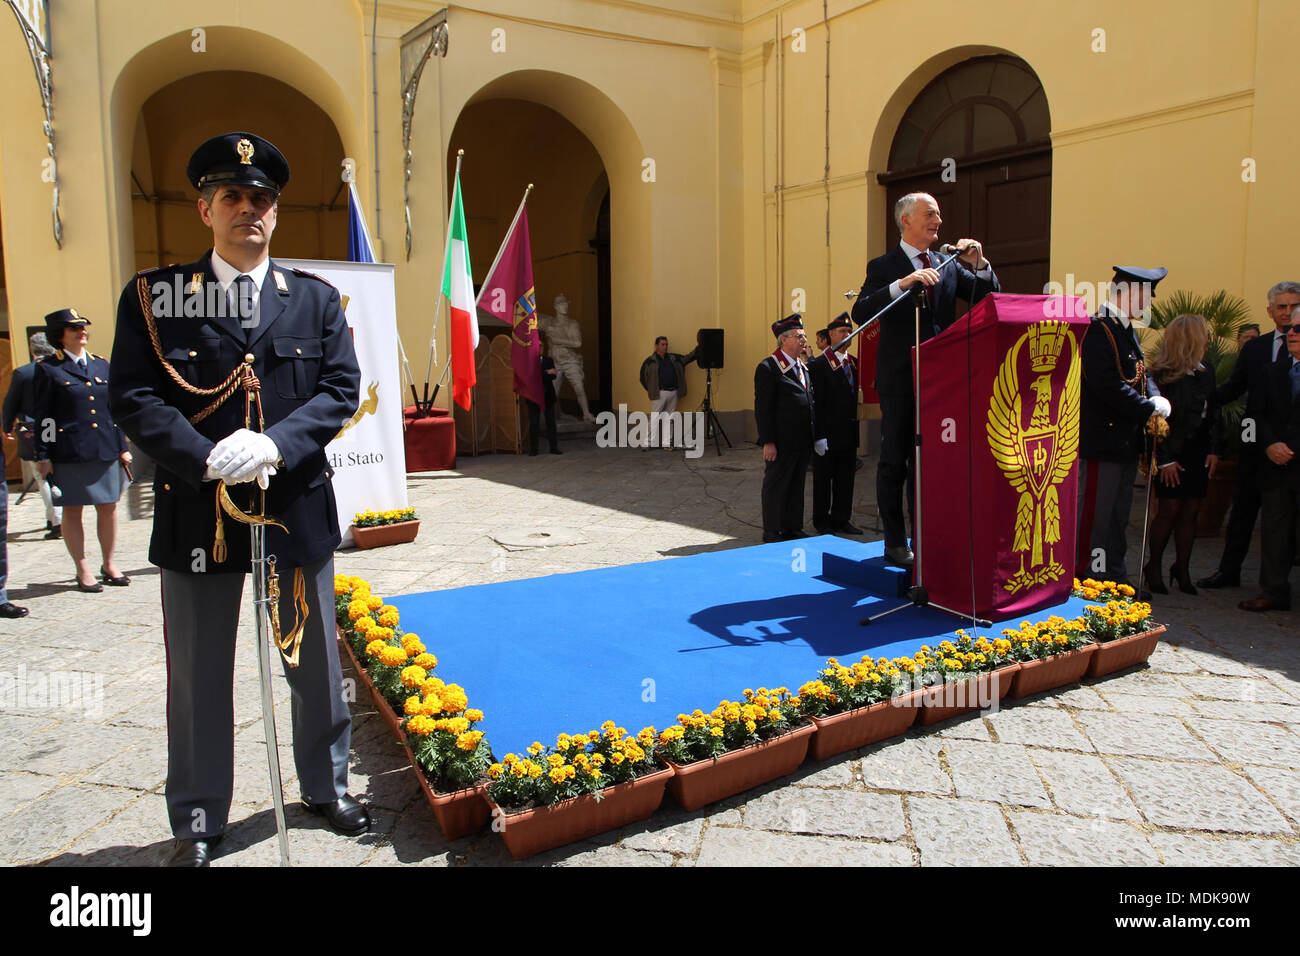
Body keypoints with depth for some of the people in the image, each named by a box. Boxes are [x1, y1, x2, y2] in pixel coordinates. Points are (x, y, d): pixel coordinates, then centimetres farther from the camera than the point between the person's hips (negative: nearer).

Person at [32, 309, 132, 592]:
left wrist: (122, 447, 13)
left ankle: (108, 564, 21)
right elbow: (41, 416, -2)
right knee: (72, 510, 4)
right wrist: (42, 456, -6)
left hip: (105, 450, 4)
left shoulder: (101, 364, 13)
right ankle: (83, 570, 13)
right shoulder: (47, 368, -1)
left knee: (109, 507, 7)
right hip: (68, 452, -4)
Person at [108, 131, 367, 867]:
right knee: (199, 677, 10)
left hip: (297, 507, 2)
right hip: (198, 512, -1)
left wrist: (276, 444, -19)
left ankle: (327, 788, 35)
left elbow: (341, 388, -3)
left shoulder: (316, 298, 6)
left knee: (316, 663, 14)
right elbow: (133, 396, -6)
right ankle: (198, 820, 29)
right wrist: (206, 459, -20)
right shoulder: (153, 295, 1)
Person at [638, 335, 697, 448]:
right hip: (659, 394, -5)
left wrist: (698, 348, -1)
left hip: (673, 393, 5)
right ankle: (650, 443, -3)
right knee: (655, 418, -5)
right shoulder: (650, 361, 1)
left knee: (669, 419, 7)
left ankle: (667, 443, 11)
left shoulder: (674, 358, 15)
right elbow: (643, 377, 5)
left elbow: (688, 358, 12)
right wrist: (650, 390, 2)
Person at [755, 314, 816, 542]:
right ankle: (772, 531, 13)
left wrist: (814, 437, 15)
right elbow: (762, 409, -14)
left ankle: (793, 528, 24)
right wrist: (768, 442, -18)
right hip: (781, 443, -8)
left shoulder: (804, 367, 15)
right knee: (776, 485, 3)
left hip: (803, 442, 8)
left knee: (797, 485, 14)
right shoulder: (768, 368, -11)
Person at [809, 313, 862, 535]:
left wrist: (854, 429, 9)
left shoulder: (853, 362, 12)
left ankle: (841, 519, 22)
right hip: (828, 433, -7)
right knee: (823, 478, 5)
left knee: (846, 478, 12)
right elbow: (816, 404, -13)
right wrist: (820, 435, -18)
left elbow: (854, 394, 17)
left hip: (849, 433, 7)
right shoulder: (819, 365, -10)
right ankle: (821, 520, 16)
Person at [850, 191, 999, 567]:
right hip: (900, 381, -5)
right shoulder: (884, 267, -2)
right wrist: (902, 283, -29)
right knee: (894, 462, 3)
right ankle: (895, 542, 12)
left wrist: (979, 264, -8)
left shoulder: (948, 265, 12)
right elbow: (861, 313, -18)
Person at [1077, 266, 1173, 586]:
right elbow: (1107, 385, -24)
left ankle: (1116, 581, 28)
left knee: (1118, 519, 17)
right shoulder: (1097, 330, -16)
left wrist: (1157, 398, -2)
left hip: (1126, 442, 10)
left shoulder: (1126, 330, 15)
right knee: (1094, 518, -4)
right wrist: (1150, 409, -16)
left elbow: (1140, 376, 19)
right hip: (1101, 442, -10)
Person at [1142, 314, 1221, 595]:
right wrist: (1164, 459, -12)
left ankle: (1182, 569, 20)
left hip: (1199, 453, 6)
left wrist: (1214, 449, 4)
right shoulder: (1161, 374, -11)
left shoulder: (1206, 369, 8)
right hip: (1172, 453, -6)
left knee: (1191, 511, 7)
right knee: (1170, 510, -3)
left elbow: (1214, 411, 13)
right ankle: (1153, 567, 14)